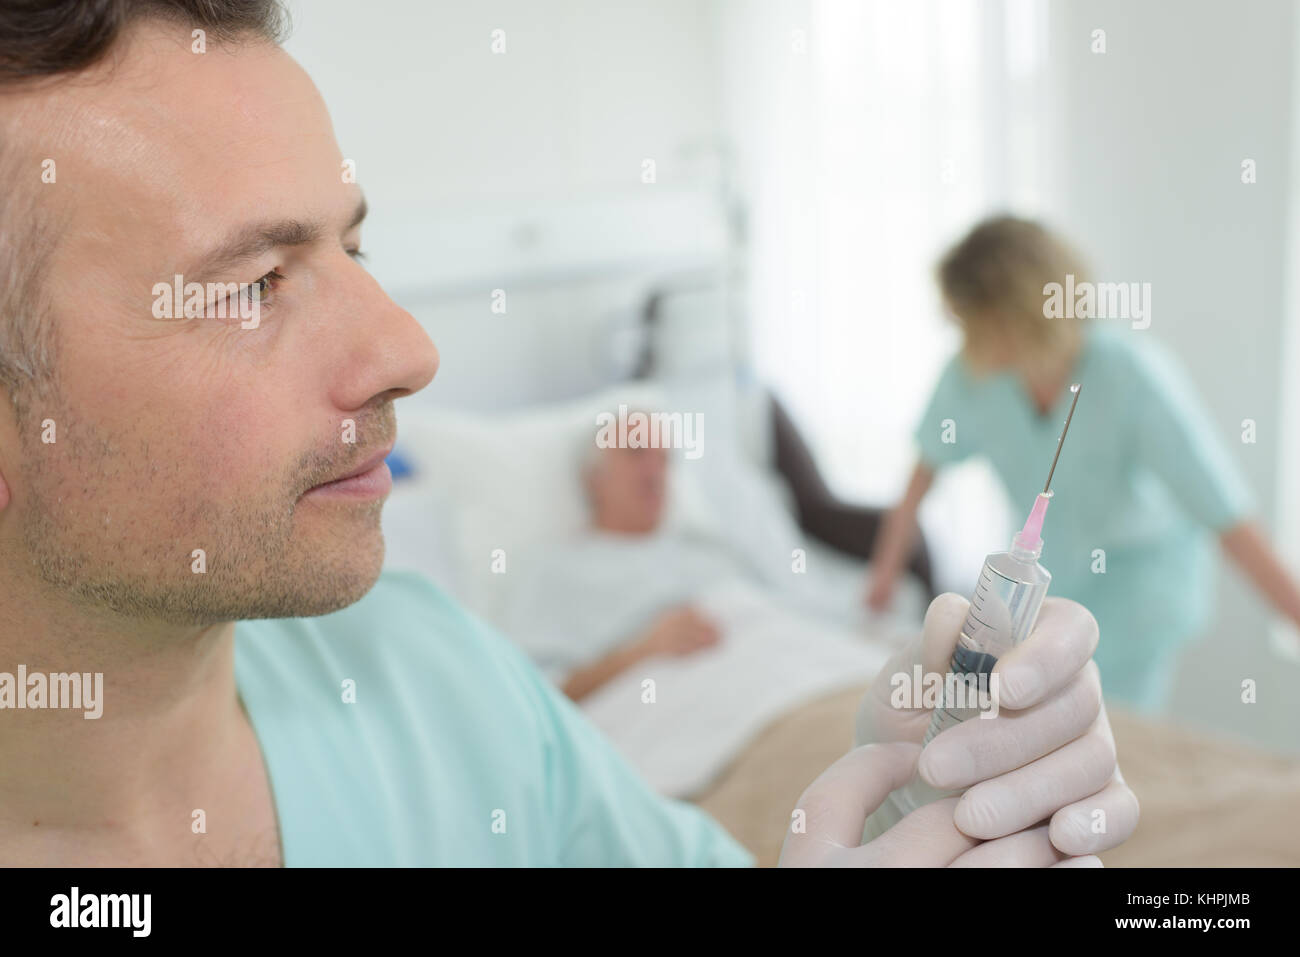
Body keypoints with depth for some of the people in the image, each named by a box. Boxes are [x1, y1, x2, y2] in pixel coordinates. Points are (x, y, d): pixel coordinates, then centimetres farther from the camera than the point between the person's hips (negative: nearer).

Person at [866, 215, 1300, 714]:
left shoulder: (1136, 377, -34)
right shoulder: (971, 373, -21)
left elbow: (1229, 517, -33)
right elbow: (930, 462, -2)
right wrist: (886, 567, 7)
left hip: (1147, 567, -4)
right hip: (1051, 558, 4)